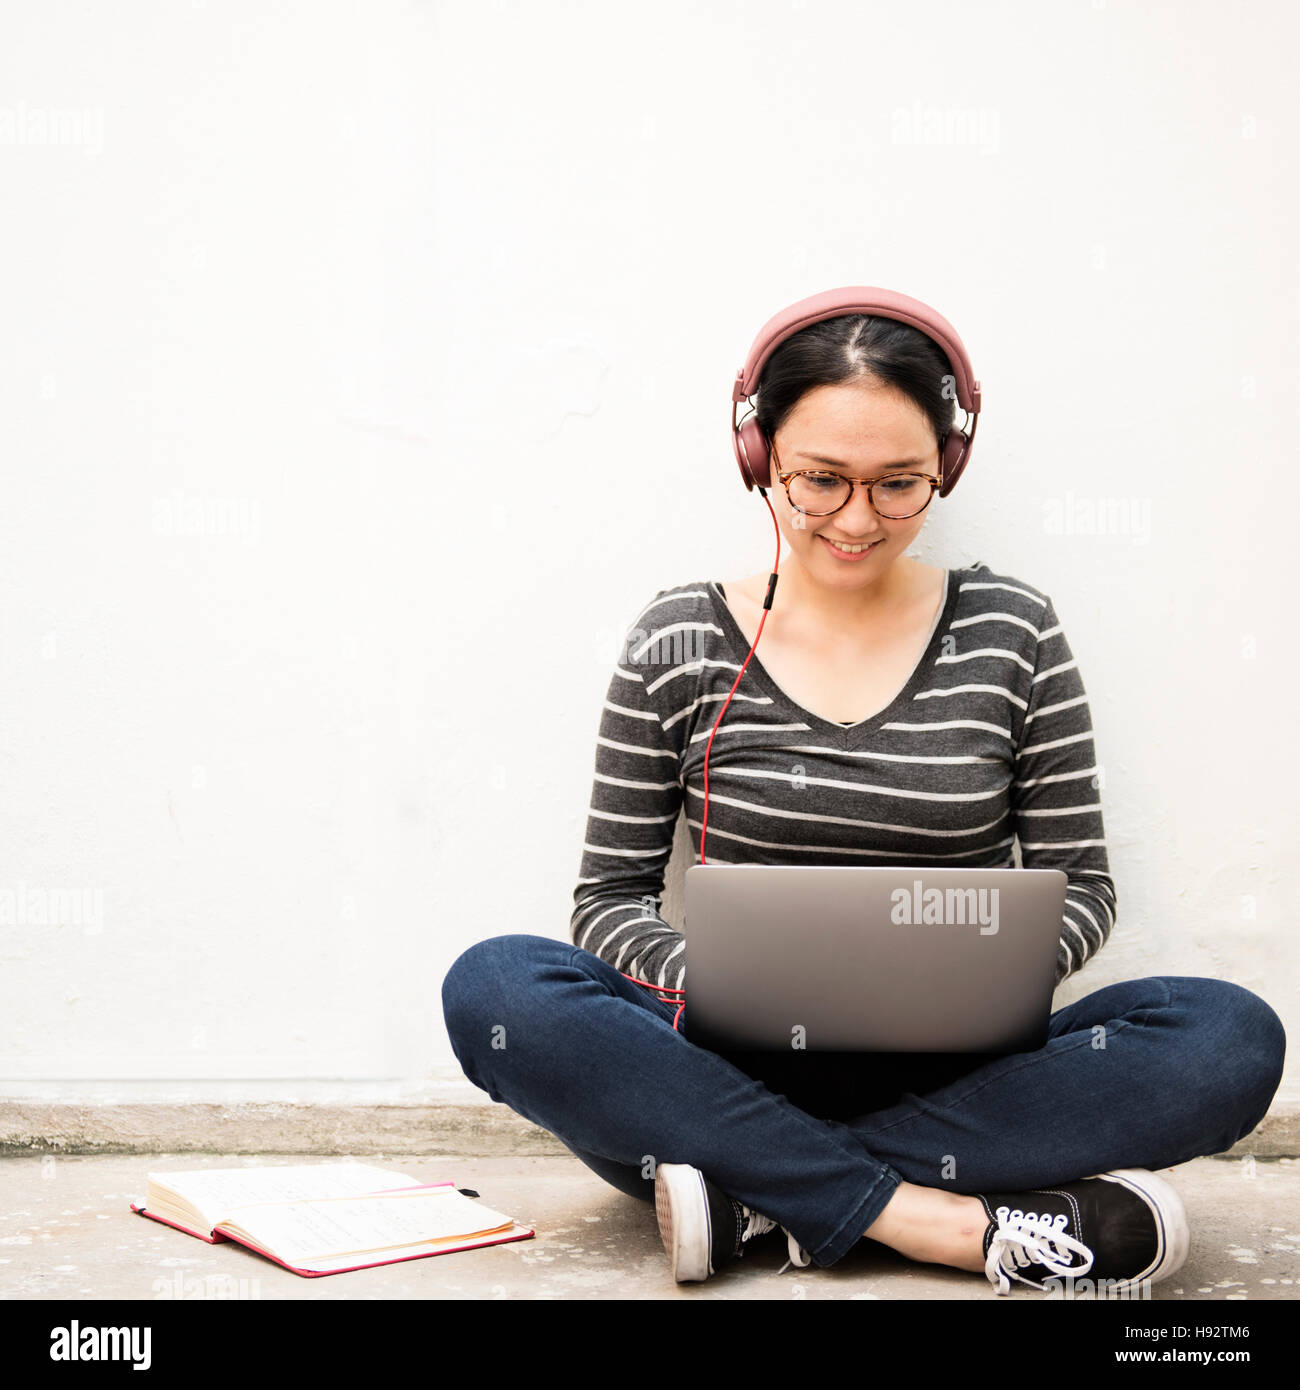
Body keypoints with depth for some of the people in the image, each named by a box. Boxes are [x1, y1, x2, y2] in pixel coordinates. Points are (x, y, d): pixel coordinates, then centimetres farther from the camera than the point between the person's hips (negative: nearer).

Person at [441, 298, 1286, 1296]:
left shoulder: (1011, 633, 3)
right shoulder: (680, 644, 2)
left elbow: (1081, 886, 7)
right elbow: (611, 897, 3)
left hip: (953, 1075, 1)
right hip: (742, 1064, 0)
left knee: (1232, 1038, -25)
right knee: (493, 988, -27)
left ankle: (760, 1195, -23)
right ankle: (961, 1225, -27)